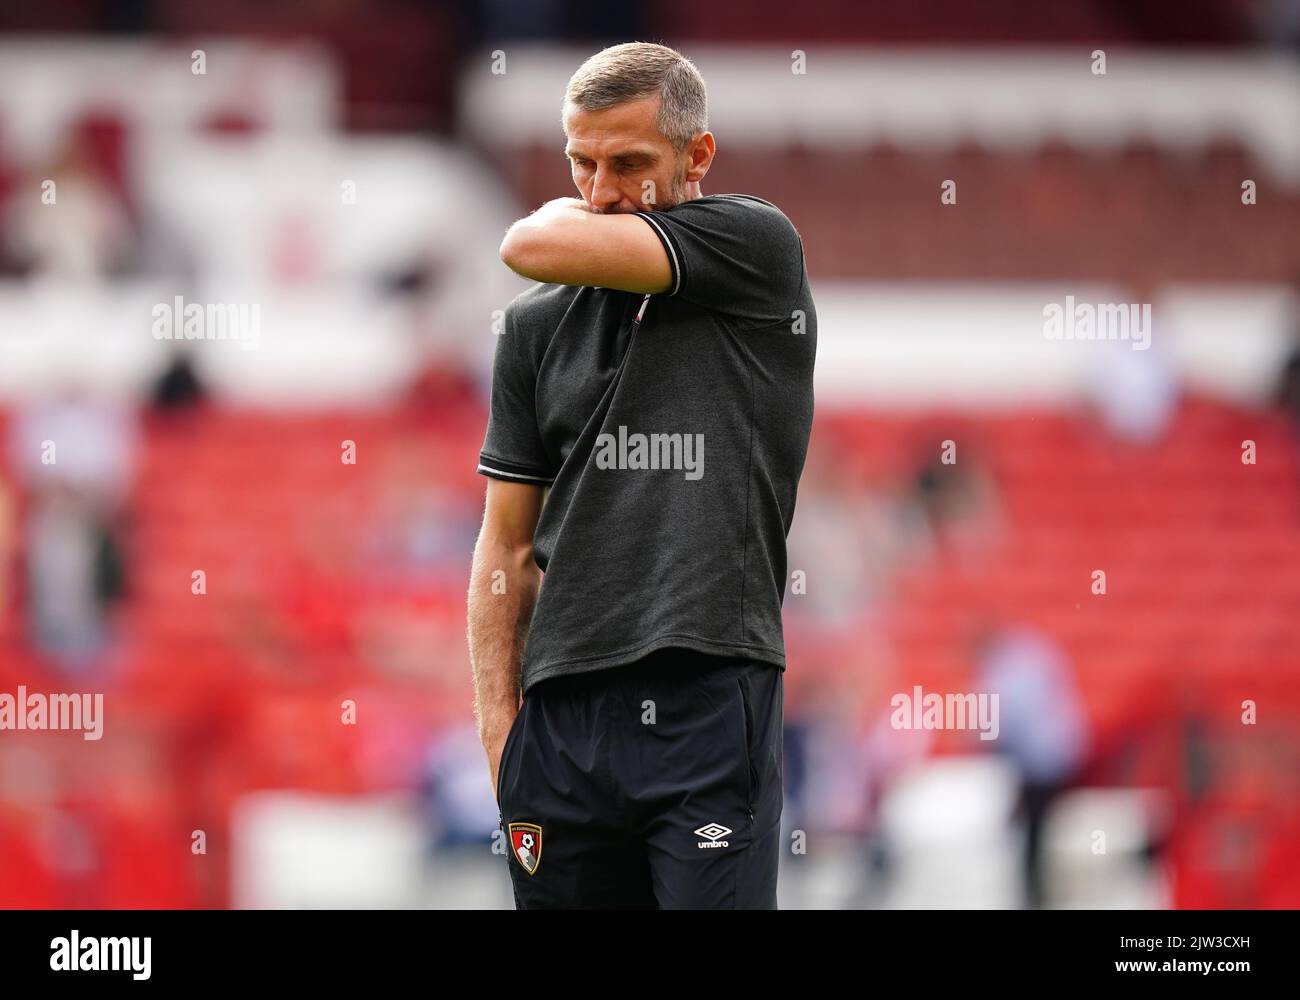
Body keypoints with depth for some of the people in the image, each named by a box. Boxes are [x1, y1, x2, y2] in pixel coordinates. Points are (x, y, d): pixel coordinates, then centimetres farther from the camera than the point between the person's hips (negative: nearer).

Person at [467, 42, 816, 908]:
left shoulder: (757, 246, 0)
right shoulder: (539, 326, 14)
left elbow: (537, 249, -12)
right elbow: (507, 548, 16)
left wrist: (564, 216, 12)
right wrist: (499, 731, 8)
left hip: (711, 702, -5)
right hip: (565, 707, 5)